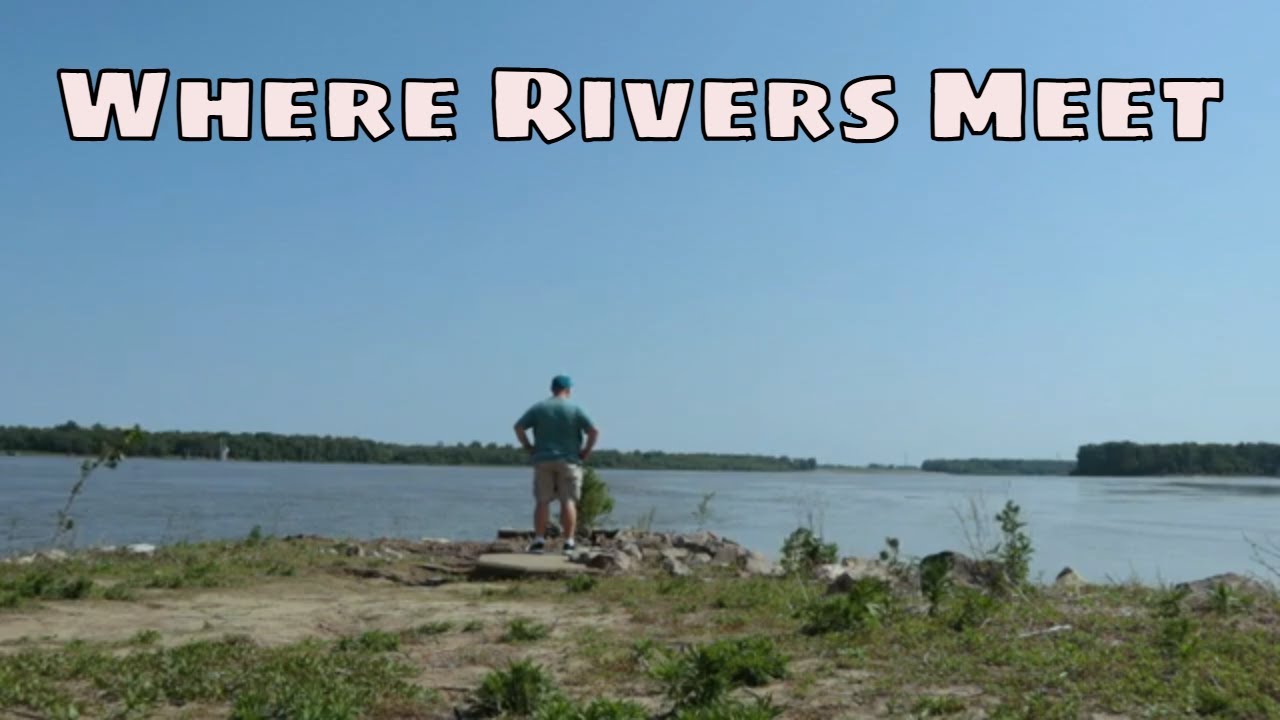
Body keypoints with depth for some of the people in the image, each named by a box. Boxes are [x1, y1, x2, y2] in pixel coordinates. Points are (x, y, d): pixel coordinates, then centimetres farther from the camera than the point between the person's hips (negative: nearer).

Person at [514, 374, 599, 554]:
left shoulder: (538, 408, 6)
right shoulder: (575, 409, 0)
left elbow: (518, 427, 0)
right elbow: (594, 431, -9)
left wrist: (528, 448, 5)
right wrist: (586, 452, 0)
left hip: (543, 460, 2)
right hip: (568, 461, -2)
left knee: (542, 501, 4)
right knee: (568, 501, -1)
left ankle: (539, 540, -1)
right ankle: (569, 542, -5)